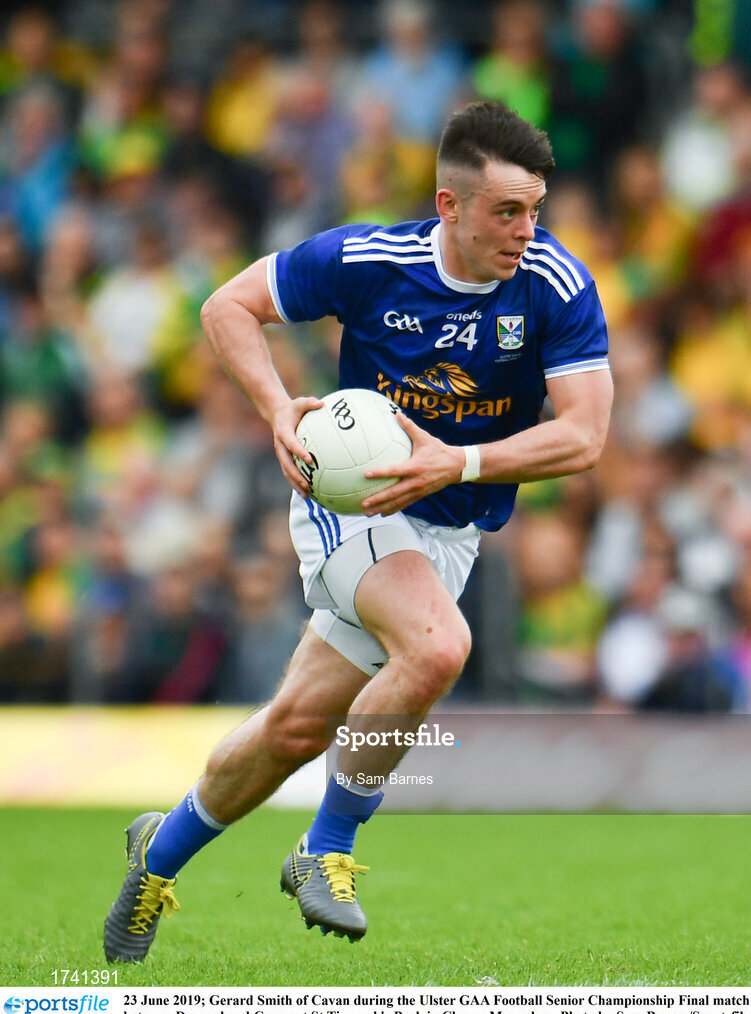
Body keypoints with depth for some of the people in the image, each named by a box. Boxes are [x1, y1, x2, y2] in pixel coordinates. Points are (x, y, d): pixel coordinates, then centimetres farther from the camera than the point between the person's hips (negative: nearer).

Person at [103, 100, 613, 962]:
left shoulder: (559, 285, -17)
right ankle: (325, 850, -9)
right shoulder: (364, 259, -17)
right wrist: (279, 410, -21)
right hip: (346, 498, -3)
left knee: (297, 726, 4)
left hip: (449, 527, 3)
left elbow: (582, 436, -19)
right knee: (439, 644, -29)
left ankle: (163, 850, 30)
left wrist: (457, 462, -31)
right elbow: (227, 308, -5)